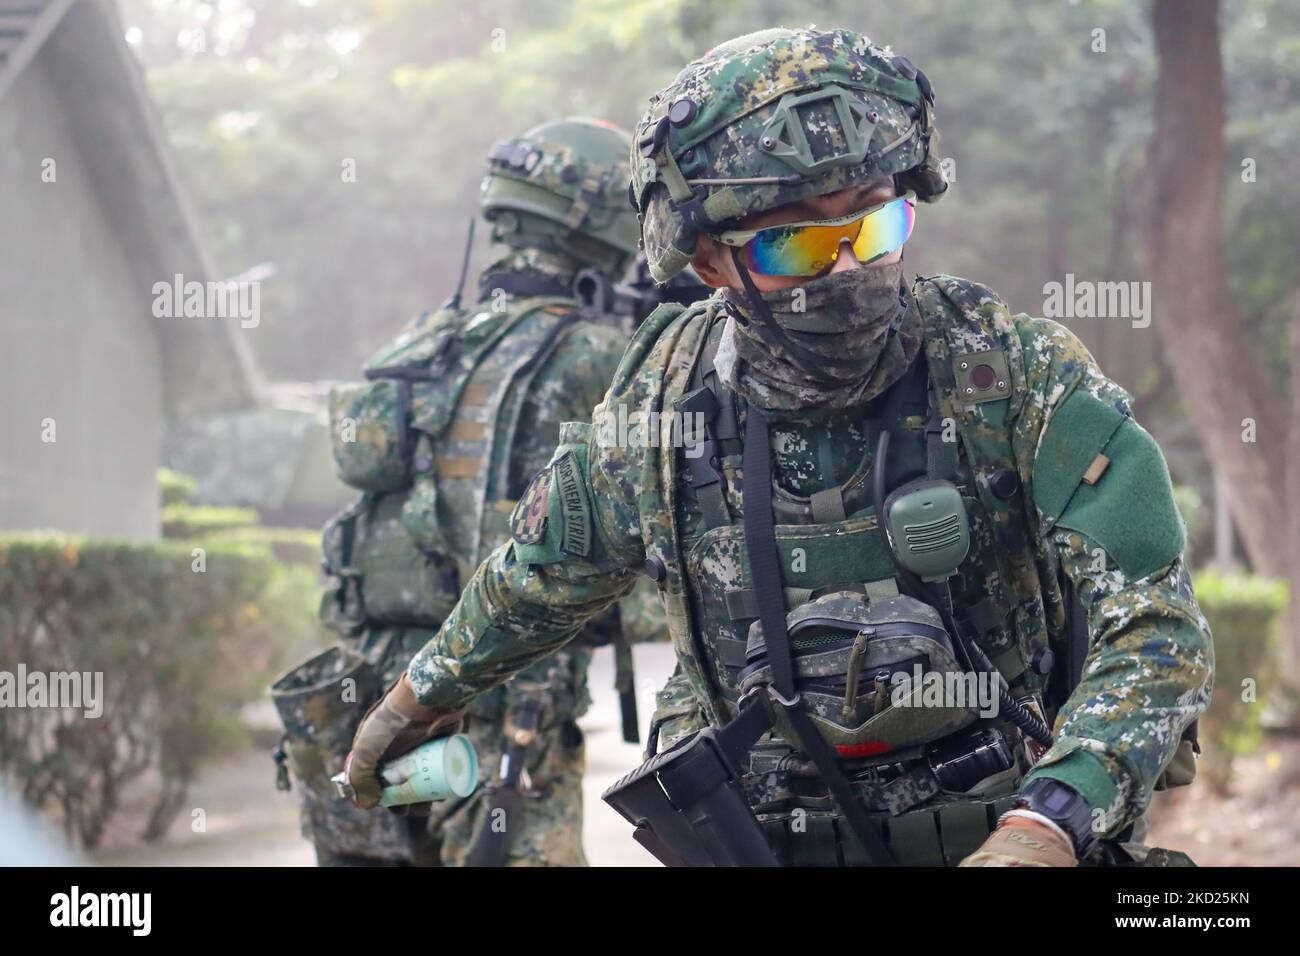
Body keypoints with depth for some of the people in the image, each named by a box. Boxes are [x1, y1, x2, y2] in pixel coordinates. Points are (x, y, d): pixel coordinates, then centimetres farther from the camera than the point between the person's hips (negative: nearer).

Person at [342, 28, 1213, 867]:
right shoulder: (663, 397, -5)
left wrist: (1039, 834, -34)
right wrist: (416, 699, 28)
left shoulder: (1014, 376, -14)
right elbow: (545, 575, 15)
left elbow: (1155, 627, -20)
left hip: (1003, 837, -3)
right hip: (761, 840, 3)